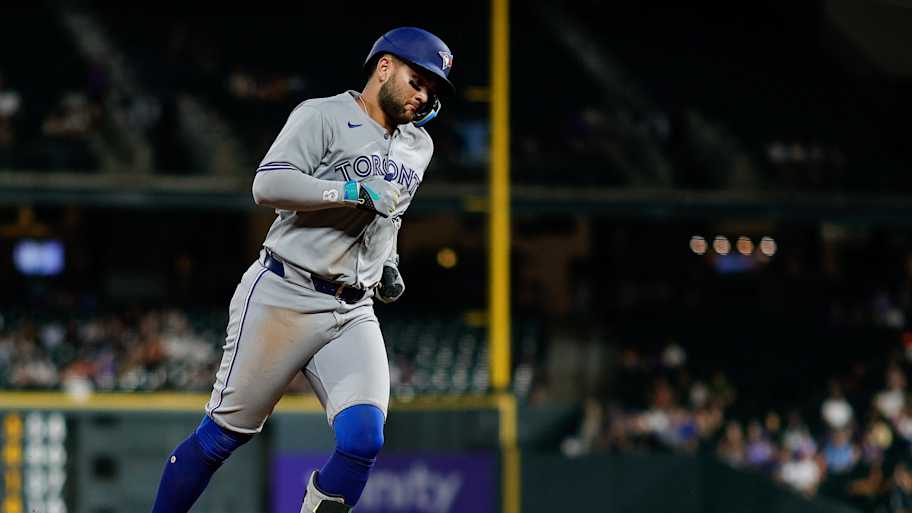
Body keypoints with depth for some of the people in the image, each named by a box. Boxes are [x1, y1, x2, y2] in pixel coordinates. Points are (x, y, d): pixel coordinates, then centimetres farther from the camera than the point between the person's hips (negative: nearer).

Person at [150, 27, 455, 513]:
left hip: (352, 313, 6)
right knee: (223, 434, -1)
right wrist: (355, 192, -22)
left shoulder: (419, 147, 17)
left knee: (363, 441, -15)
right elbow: (268, 185, -19)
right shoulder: (322, 116, -6)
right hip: (283, 299, -6)